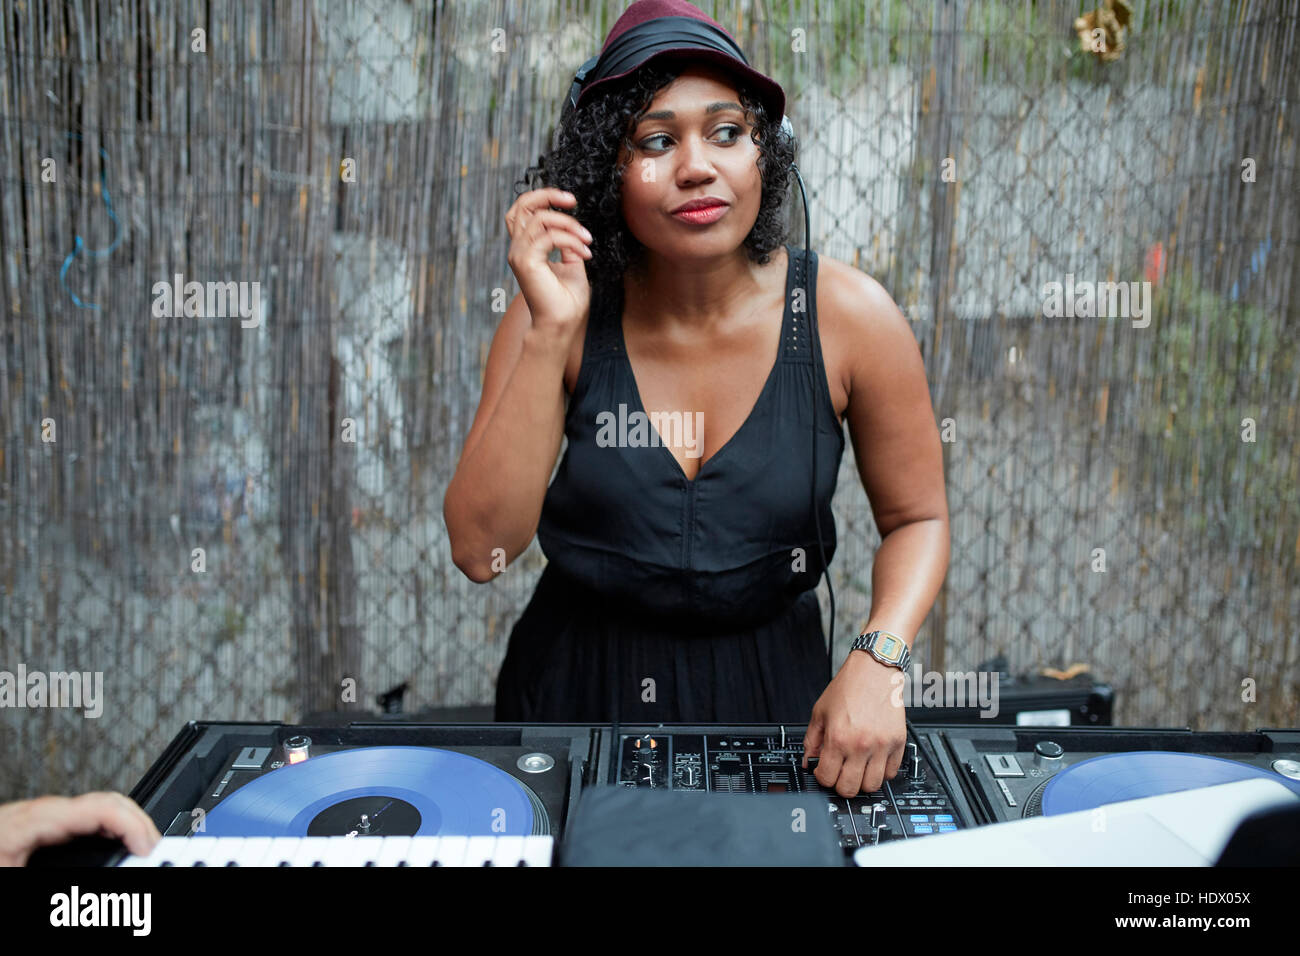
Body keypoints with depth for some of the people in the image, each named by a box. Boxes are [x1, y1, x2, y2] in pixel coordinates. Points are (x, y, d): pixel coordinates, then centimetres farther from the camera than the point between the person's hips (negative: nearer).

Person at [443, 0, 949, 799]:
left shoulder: (848, 317, -11)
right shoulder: (559, 317, -9)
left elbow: (917, 519, 0)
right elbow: (481, 551, -15)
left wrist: (875, 663, -17)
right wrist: (552, 334, -23)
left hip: (768, 684, 0)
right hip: (578, 681, 1)